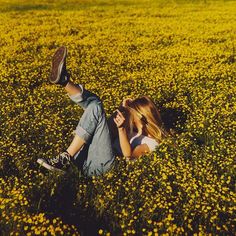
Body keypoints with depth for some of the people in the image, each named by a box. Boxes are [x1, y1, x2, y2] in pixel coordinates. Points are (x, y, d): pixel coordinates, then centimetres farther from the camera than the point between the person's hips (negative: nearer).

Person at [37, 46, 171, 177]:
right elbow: (108, 129, 26)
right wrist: (122, 109, 19)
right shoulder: (132, 131, 30)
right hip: (85, 155, 8)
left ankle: (65, 159, -25)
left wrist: (121, 128, -23)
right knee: (94, 102, 7)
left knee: (95, 109, -23)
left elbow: (128, 154, -11)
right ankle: (64, 80, -17)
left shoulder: (152, 141, 7)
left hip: (100, 164, -8)